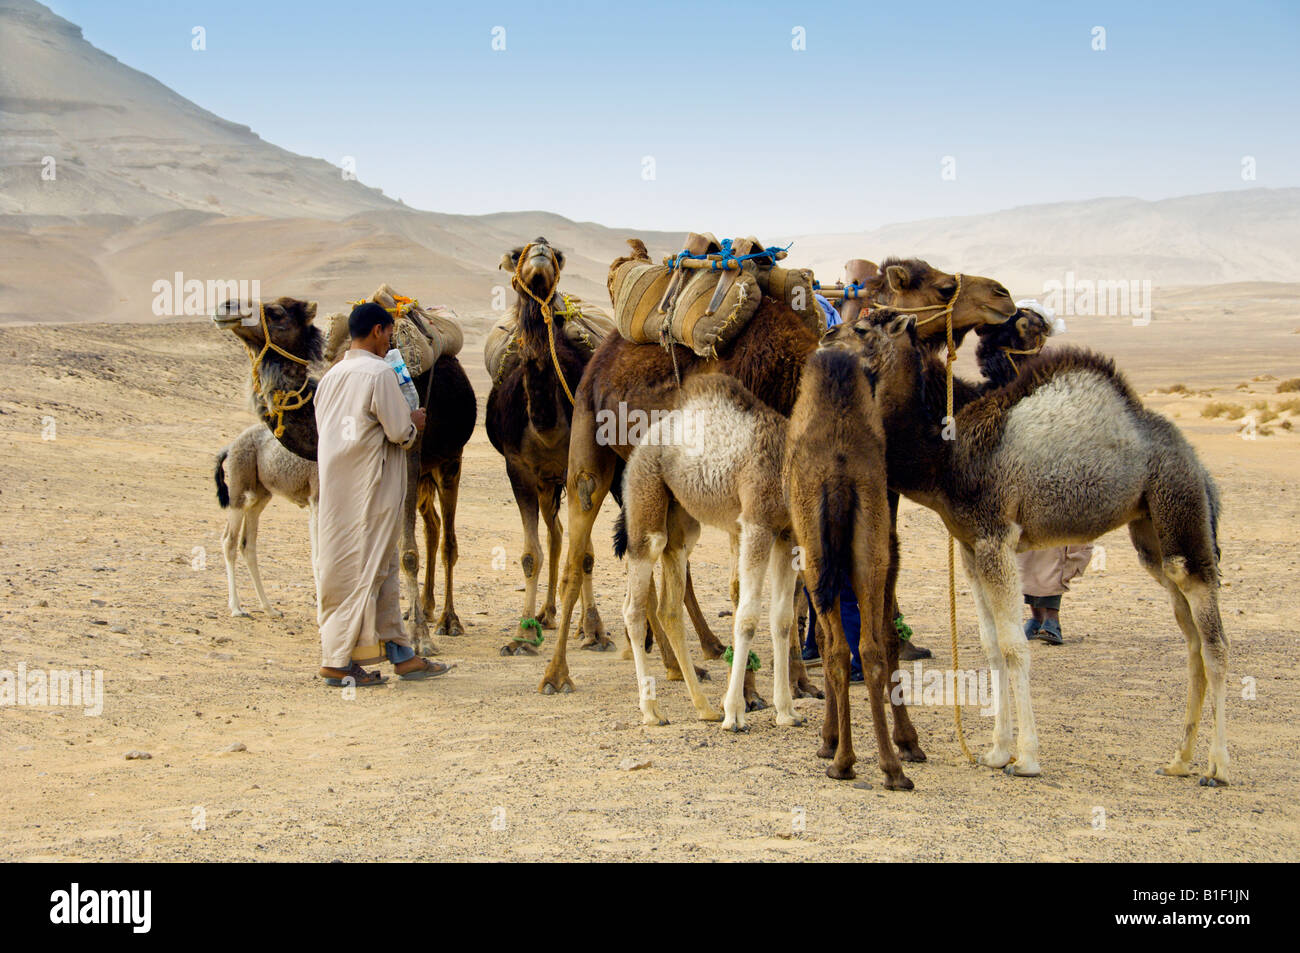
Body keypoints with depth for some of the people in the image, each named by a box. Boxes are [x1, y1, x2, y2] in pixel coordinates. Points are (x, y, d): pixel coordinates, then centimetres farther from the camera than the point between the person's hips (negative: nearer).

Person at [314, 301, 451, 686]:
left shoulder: (331, 376, 11)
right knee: (364, 568, -3)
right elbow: (399, 431, -15)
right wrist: (414, 422, 8)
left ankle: (400, 652, 18)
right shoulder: (379, 373, -13)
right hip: (371, 487, -8)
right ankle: (338, 660, 0)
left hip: (337, 486, 8)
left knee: (383, 568, 13)